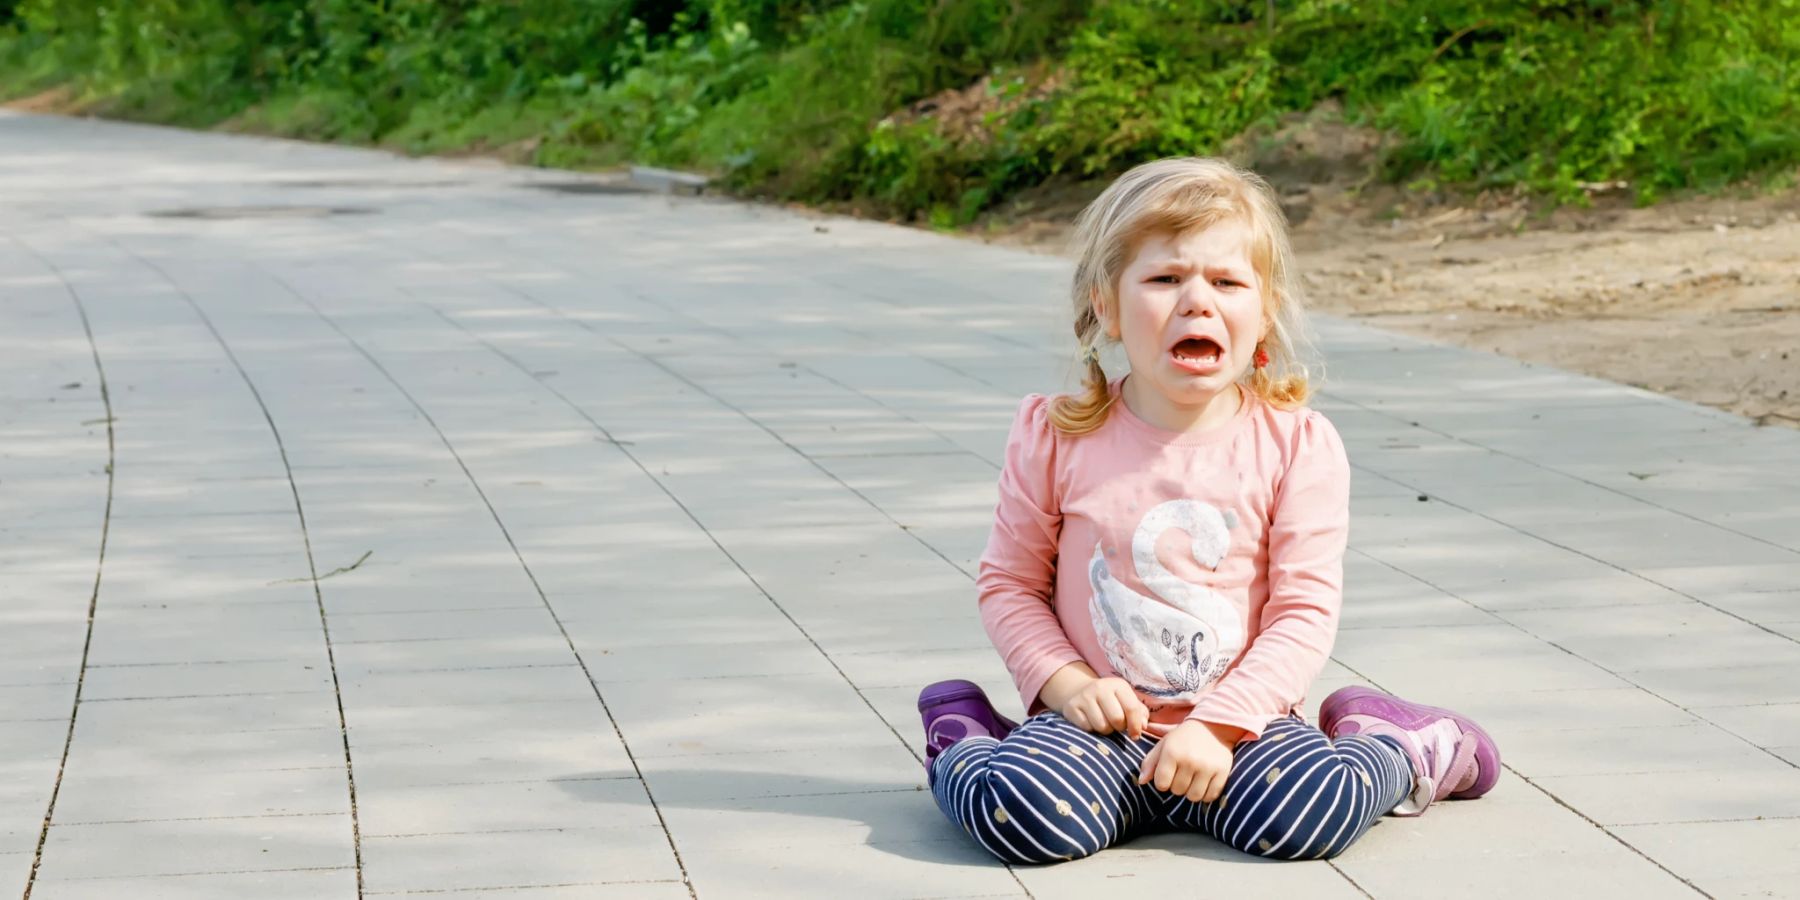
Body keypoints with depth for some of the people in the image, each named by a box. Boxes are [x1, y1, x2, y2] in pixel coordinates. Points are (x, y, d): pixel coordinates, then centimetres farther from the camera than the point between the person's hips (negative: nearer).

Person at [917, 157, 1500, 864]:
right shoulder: (1057, 438, -2)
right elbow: (1010, 584, 5)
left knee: (1319, 807, -29)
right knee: (1022, 811, -31)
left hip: (1240, 720, 1)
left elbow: (1304, 610, -6)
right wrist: (1067, 684, -11)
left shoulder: (1298, 445, -4)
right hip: (1103, 725, 0)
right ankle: (965, 744, 3)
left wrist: (1218, 724, -17)